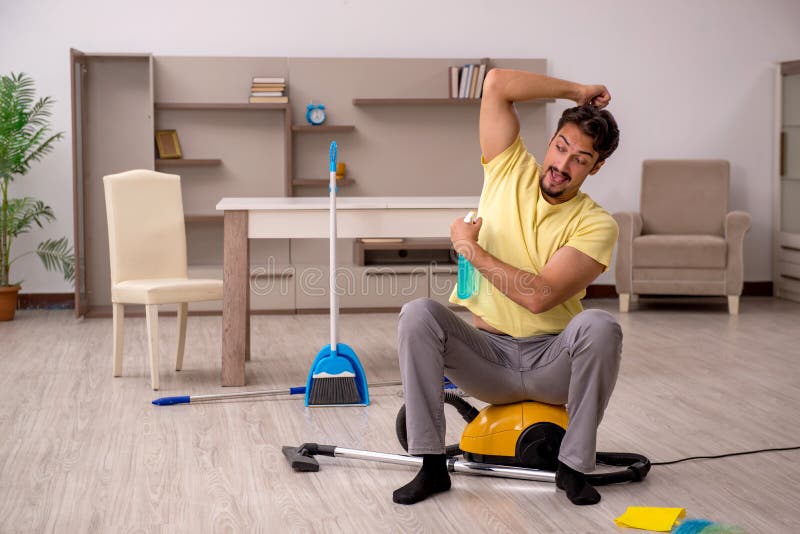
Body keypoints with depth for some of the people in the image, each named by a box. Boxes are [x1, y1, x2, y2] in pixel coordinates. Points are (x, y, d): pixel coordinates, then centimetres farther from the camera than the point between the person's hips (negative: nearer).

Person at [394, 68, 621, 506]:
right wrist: (575, 91, -2)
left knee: (599, 326, -34)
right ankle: (431, 465, -20)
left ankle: (574, 465, -17)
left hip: (552, 362, -2)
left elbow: (541, 296, -23)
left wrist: (471, 249, -14)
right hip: (488, 353, 2)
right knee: (417, 314, -26)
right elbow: (496, 84, -8)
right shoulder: (509, 171, 1)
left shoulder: (596, 224, -10)